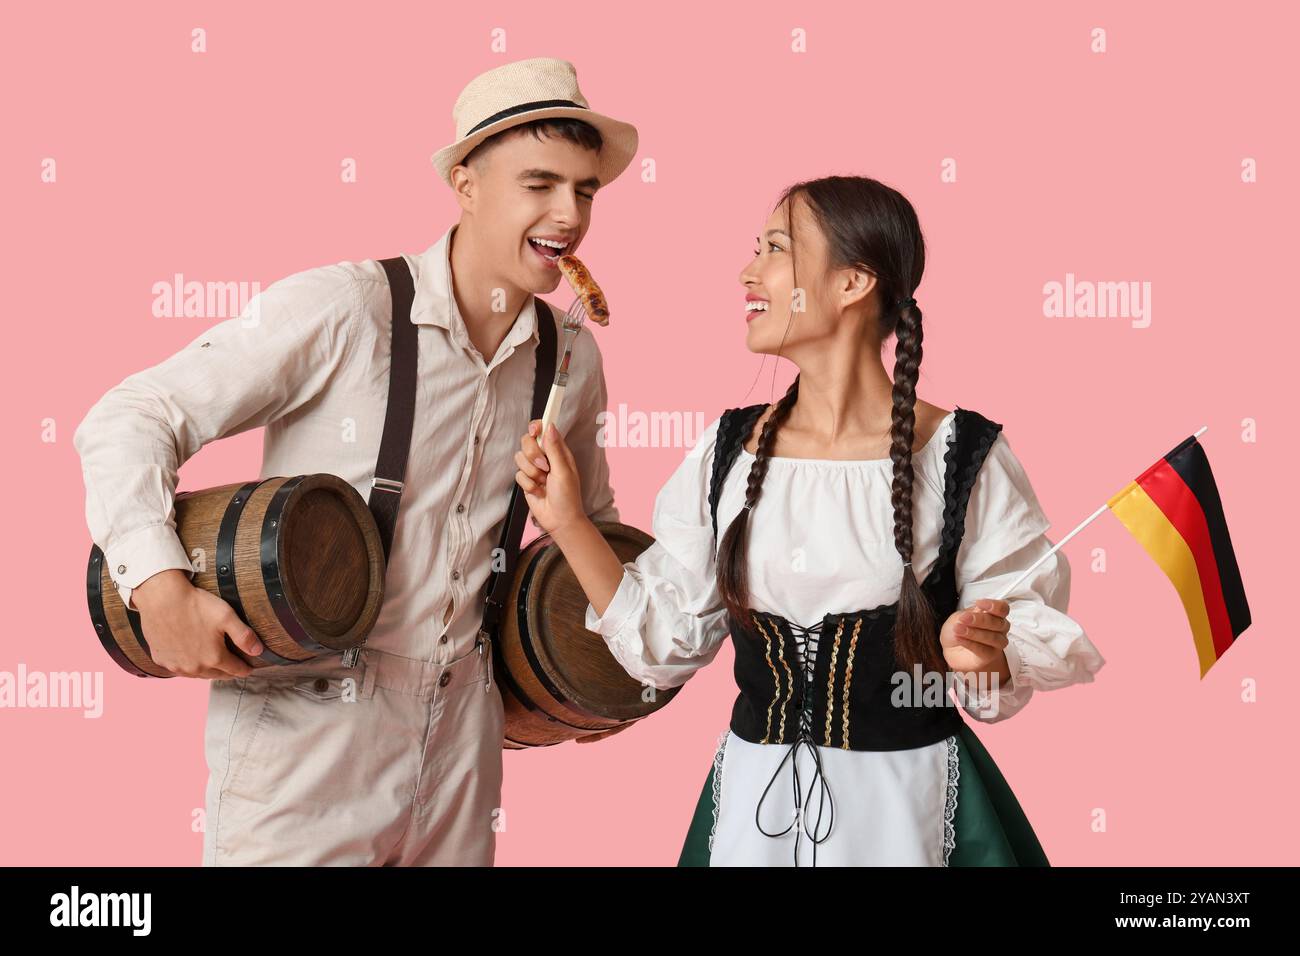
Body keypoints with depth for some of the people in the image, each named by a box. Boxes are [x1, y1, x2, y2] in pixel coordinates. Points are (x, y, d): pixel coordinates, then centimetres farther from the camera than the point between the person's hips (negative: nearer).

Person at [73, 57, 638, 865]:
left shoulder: (573, 357, 4)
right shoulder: (340, 311, -14)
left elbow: (589, 517, 23)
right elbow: (127, 422, -12)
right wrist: (158, 587, -26)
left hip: (462, 741, 5)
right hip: (305, 741, -5)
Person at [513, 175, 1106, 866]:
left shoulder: (962, 457, -11)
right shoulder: (728, 452, 0)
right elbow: (667, 641, 2)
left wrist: (983, 653, -27)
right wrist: (568, 523, -5)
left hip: (908, 804, -3)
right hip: (752, 800, 3)